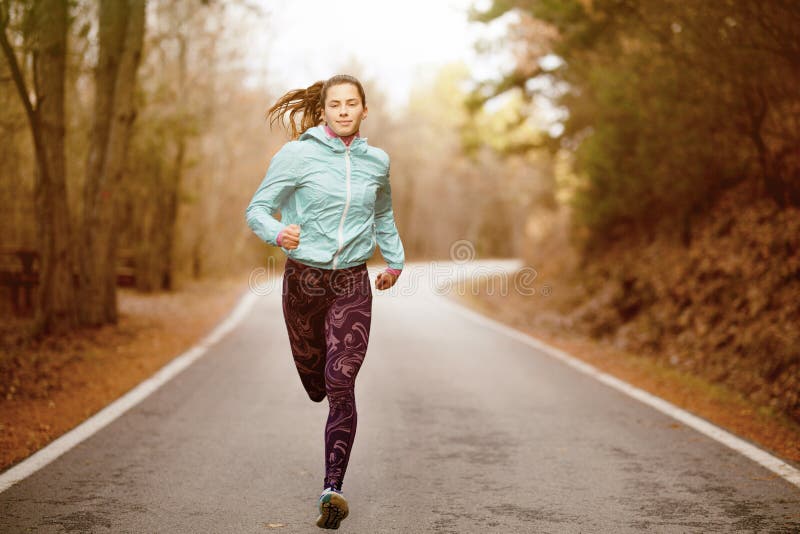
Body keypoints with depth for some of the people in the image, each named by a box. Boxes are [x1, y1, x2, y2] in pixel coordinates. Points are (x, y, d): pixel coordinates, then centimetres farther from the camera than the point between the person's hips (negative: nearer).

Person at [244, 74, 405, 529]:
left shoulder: (377, 161, 3)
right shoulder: (297, 155, -8)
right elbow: (258, 209, -6)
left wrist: (395, 261, 27)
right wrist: (278, 233, -28)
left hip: (352, 285, 0)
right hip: (304, 279, 0)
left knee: (341, 384, -13)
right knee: (311, 367, 19)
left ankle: (333, 488, -15)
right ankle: (323, 393, 58)